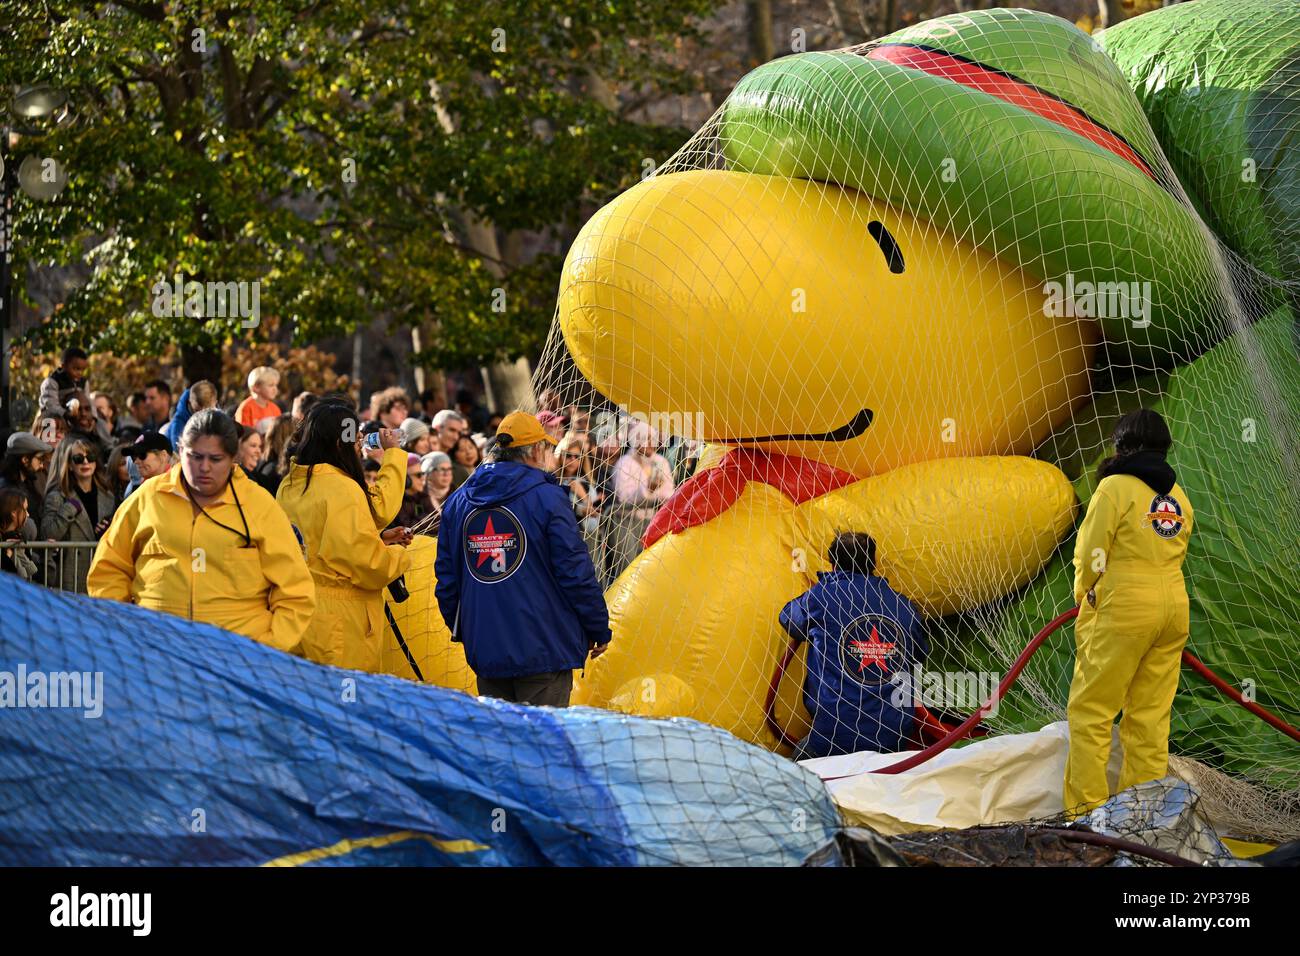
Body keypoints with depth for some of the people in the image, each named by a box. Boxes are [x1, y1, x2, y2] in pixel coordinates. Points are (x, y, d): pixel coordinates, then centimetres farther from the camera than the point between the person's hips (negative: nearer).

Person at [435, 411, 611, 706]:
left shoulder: (458, 501, 9)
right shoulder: (547, 497, -8)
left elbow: (446, 576, 13)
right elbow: (575, 571, -9)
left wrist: (461, 630, 26)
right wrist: (599, 629, 2)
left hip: (483, 650, 5)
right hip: (542, 651, -5)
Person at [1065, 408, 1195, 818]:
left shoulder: (1115, 487, -7)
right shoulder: (1178, 496, 13)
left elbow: (1091, 554, -6)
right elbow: (1175, 553, 12)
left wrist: (1085, 595, 13)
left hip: (1124, 608, -7)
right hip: (1174, 607, 7)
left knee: (1090, 710, -2)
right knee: (1151, 714, 9)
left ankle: (1086, 810, -7)